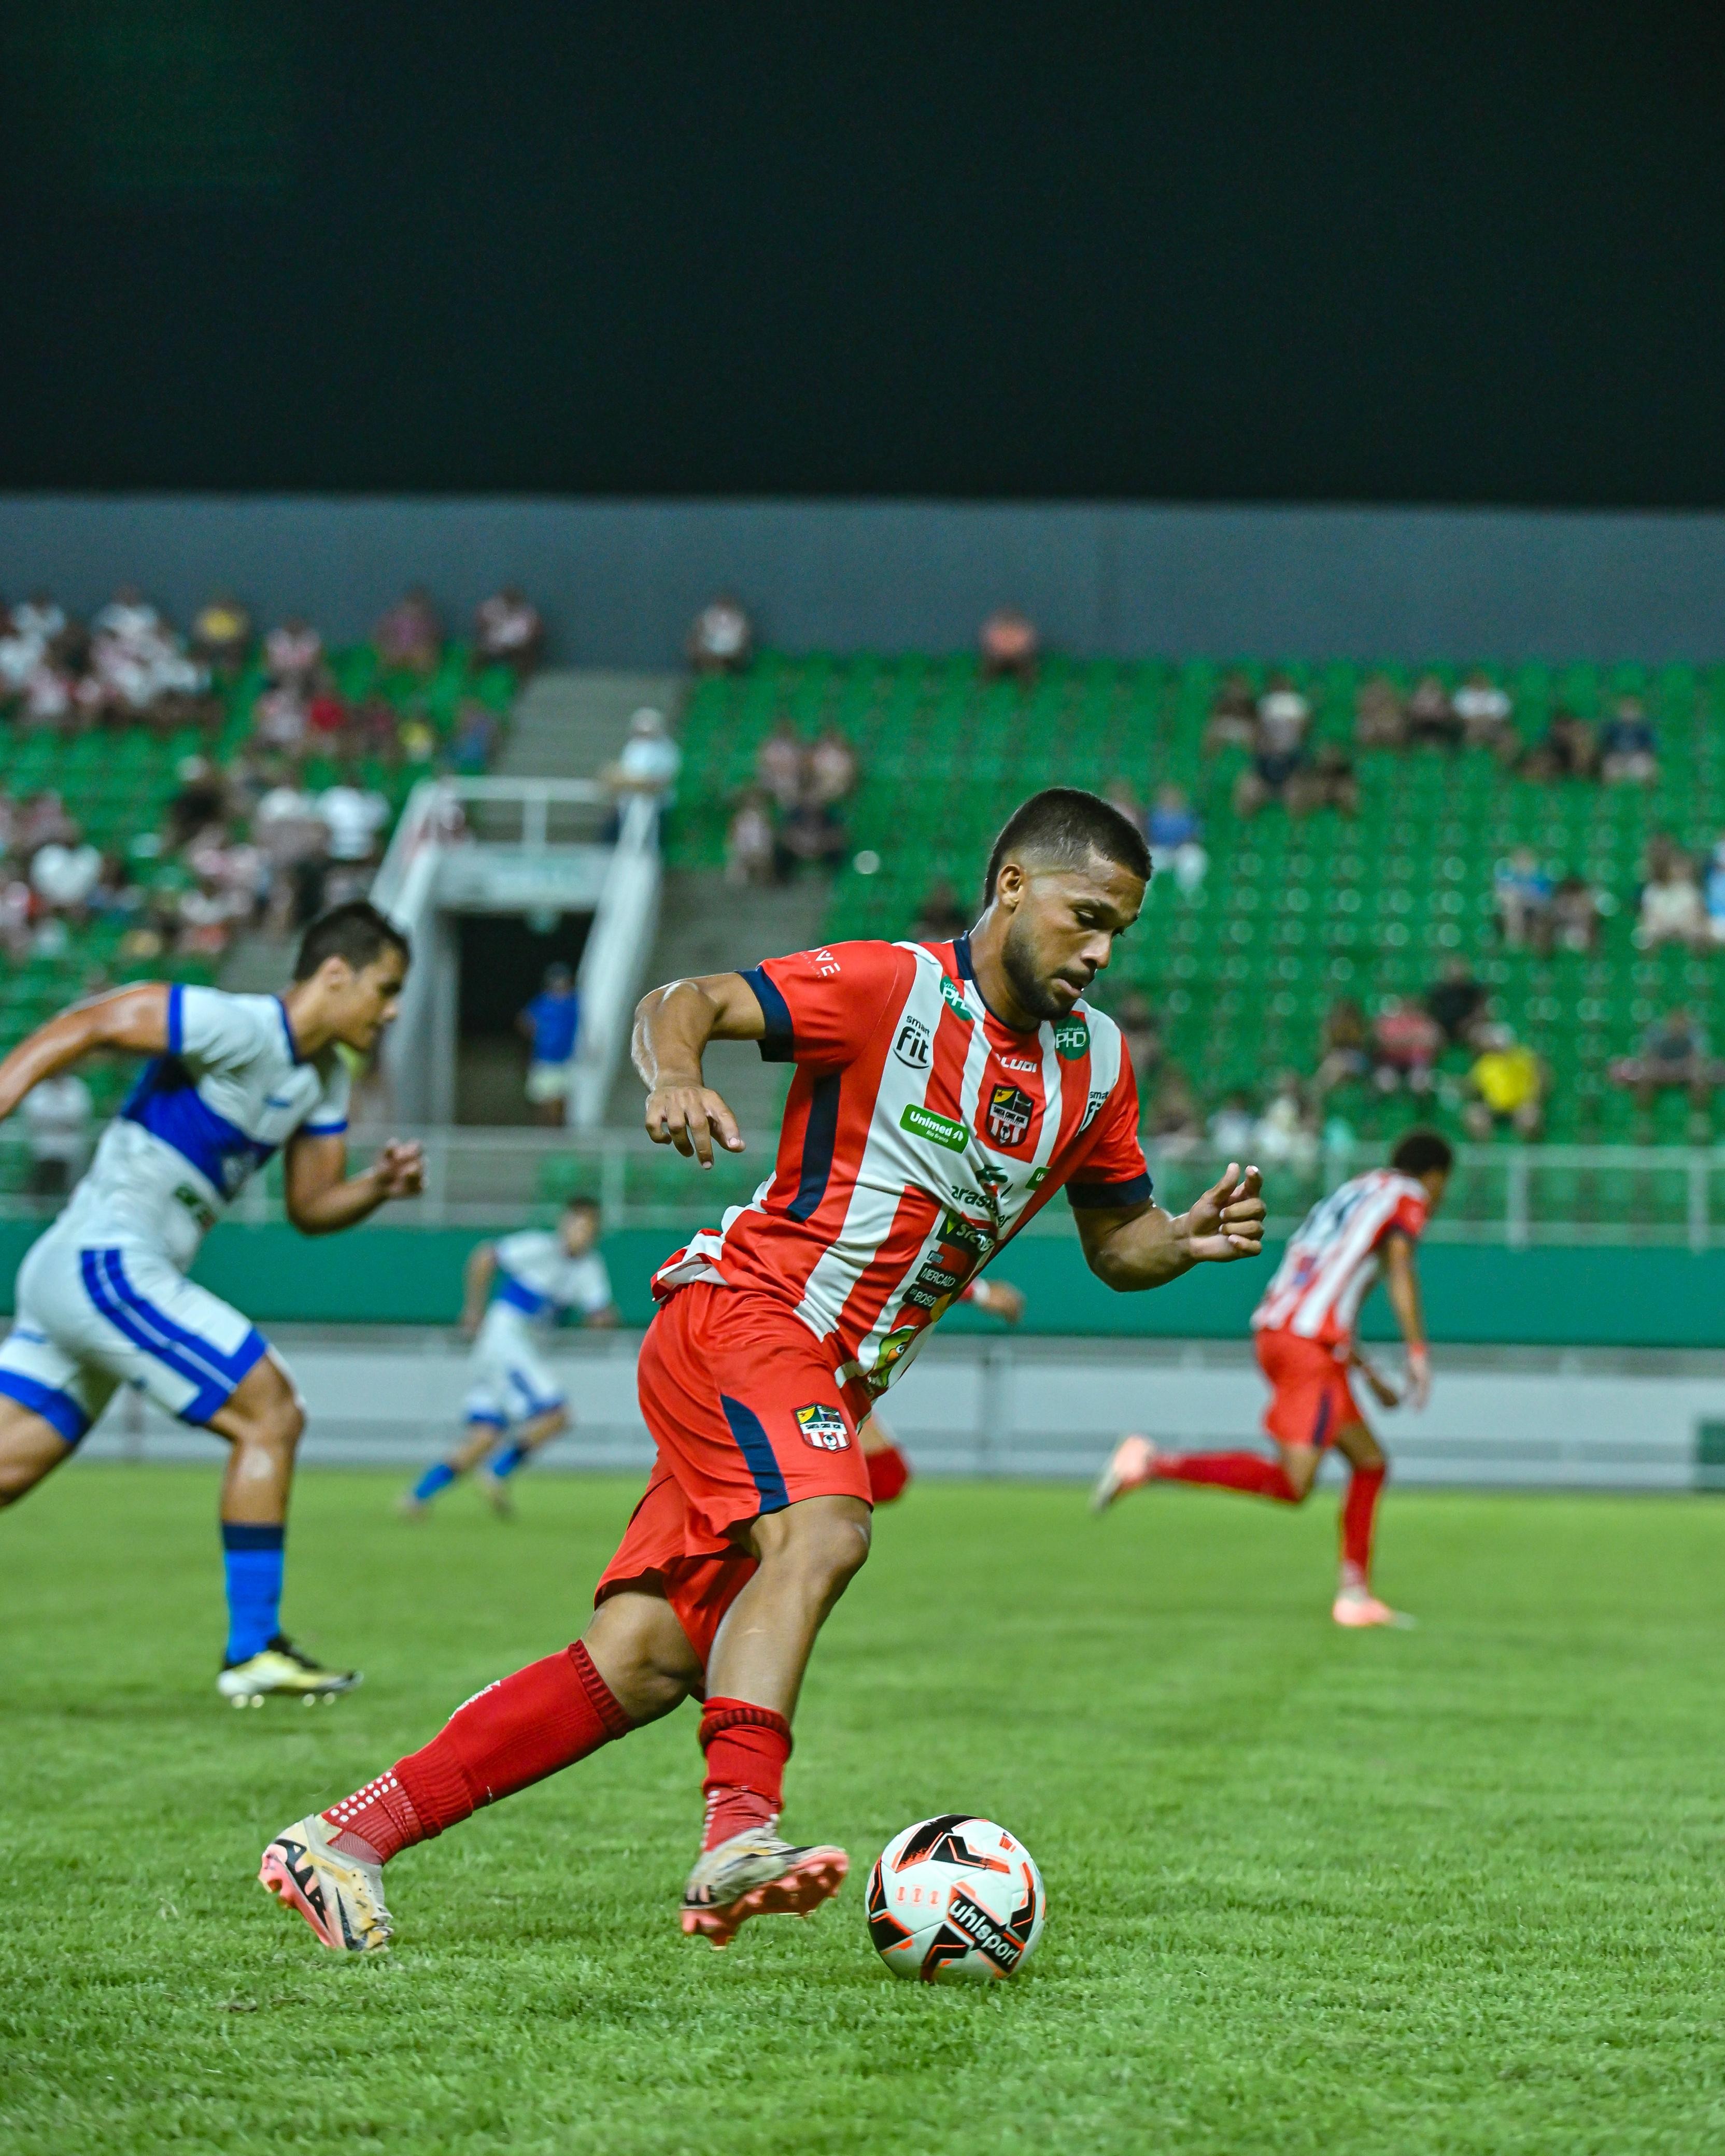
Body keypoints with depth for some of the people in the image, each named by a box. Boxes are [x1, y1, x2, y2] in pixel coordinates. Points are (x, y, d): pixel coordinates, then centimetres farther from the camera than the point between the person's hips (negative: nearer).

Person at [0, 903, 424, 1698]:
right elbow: (90, 1024, -17)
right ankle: (253, 1653, -4)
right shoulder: (239, 1029, -15)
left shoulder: (322, 1079, 15)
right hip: (104, 1262, -10)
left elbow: (311, 1207, 20)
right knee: (270, 1417, -8)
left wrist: (379, 1185, 1)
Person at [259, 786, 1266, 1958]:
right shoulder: (891, 986, -10)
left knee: (642, 1665, -1)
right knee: (821, 1529, -35)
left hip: (827, 1385, 7)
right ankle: (741, 1835, -47)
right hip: (742, 1311, -7)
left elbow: (1115, 1243, 20)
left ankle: (343, 1841, 3)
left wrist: (1187, 1240, -2)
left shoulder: (1096, 1061, 12)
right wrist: (676, 1075, -36)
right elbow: (682, 1002, -14)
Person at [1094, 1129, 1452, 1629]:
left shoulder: (1346, 1196, 30)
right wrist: (1417, 1352, -17)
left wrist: (1369, 1375, 36)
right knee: (1292, 1485, -17)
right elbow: (1399, 1265, -12)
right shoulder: (1408, 1195, 7)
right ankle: (1156, 1464, -23)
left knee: (1370, 1462, 15)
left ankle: (1355, 1594, 12)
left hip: (1273, 1329, 9)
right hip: (1311, 1347, -9)